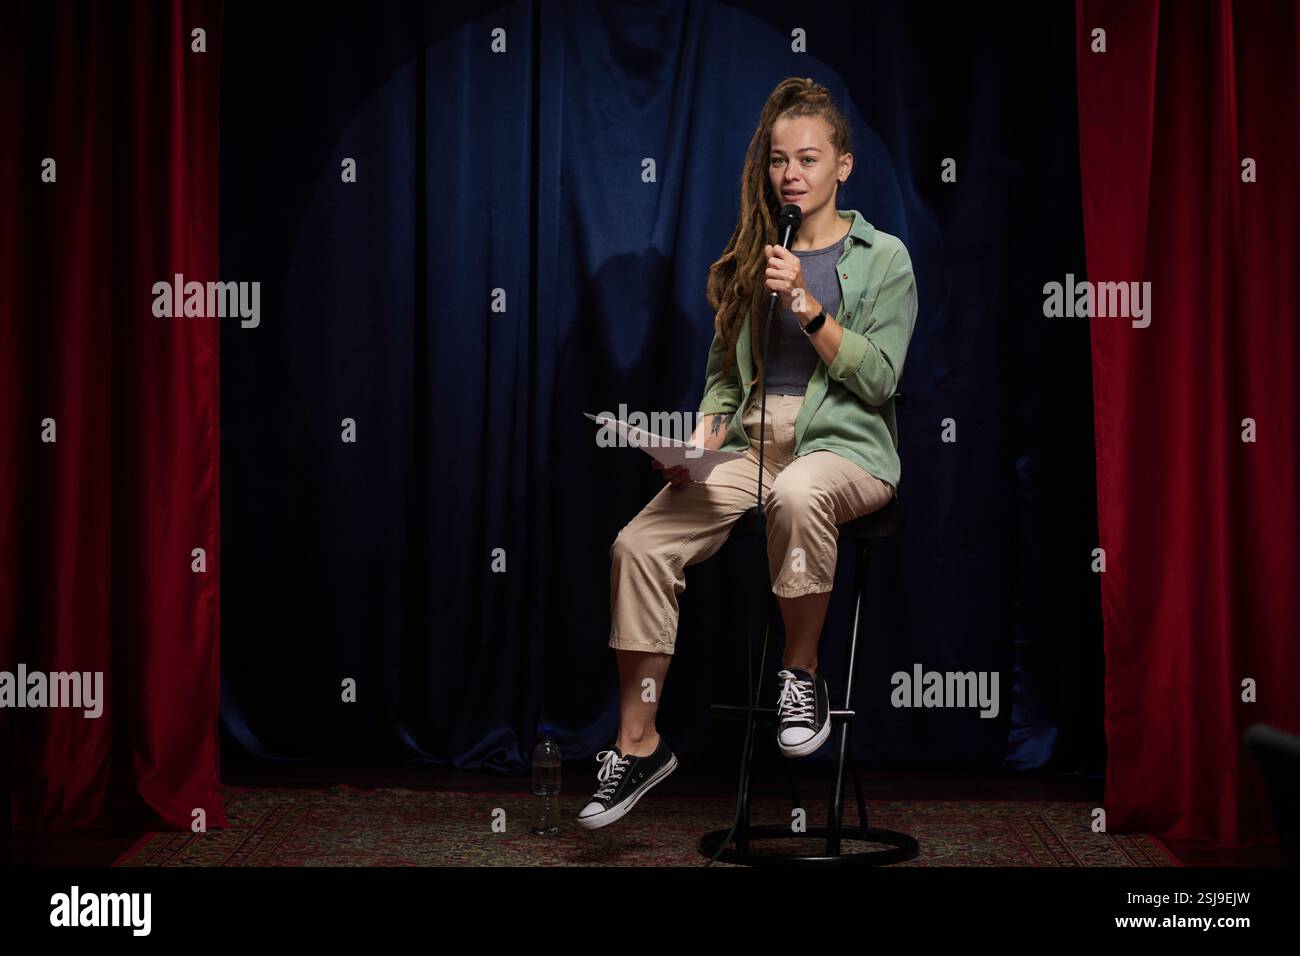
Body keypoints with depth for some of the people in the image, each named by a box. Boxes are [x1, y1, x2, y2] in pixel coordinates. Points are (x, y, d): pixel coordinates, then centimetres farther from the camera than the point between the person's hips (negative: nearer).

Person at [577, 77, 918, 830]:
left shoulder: (883, 258, 5)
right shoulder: (750, 259, 18)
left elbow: (878, 378, -4)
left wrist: (808, 306, -13)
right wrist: (706, 430, -1)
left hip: (844, 445, -4)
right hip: (751, 447, 4)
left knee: (797, 494, -42)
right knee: (639, 544, -20)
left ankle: (804, 671, -18)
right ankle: (640, 745, -9)